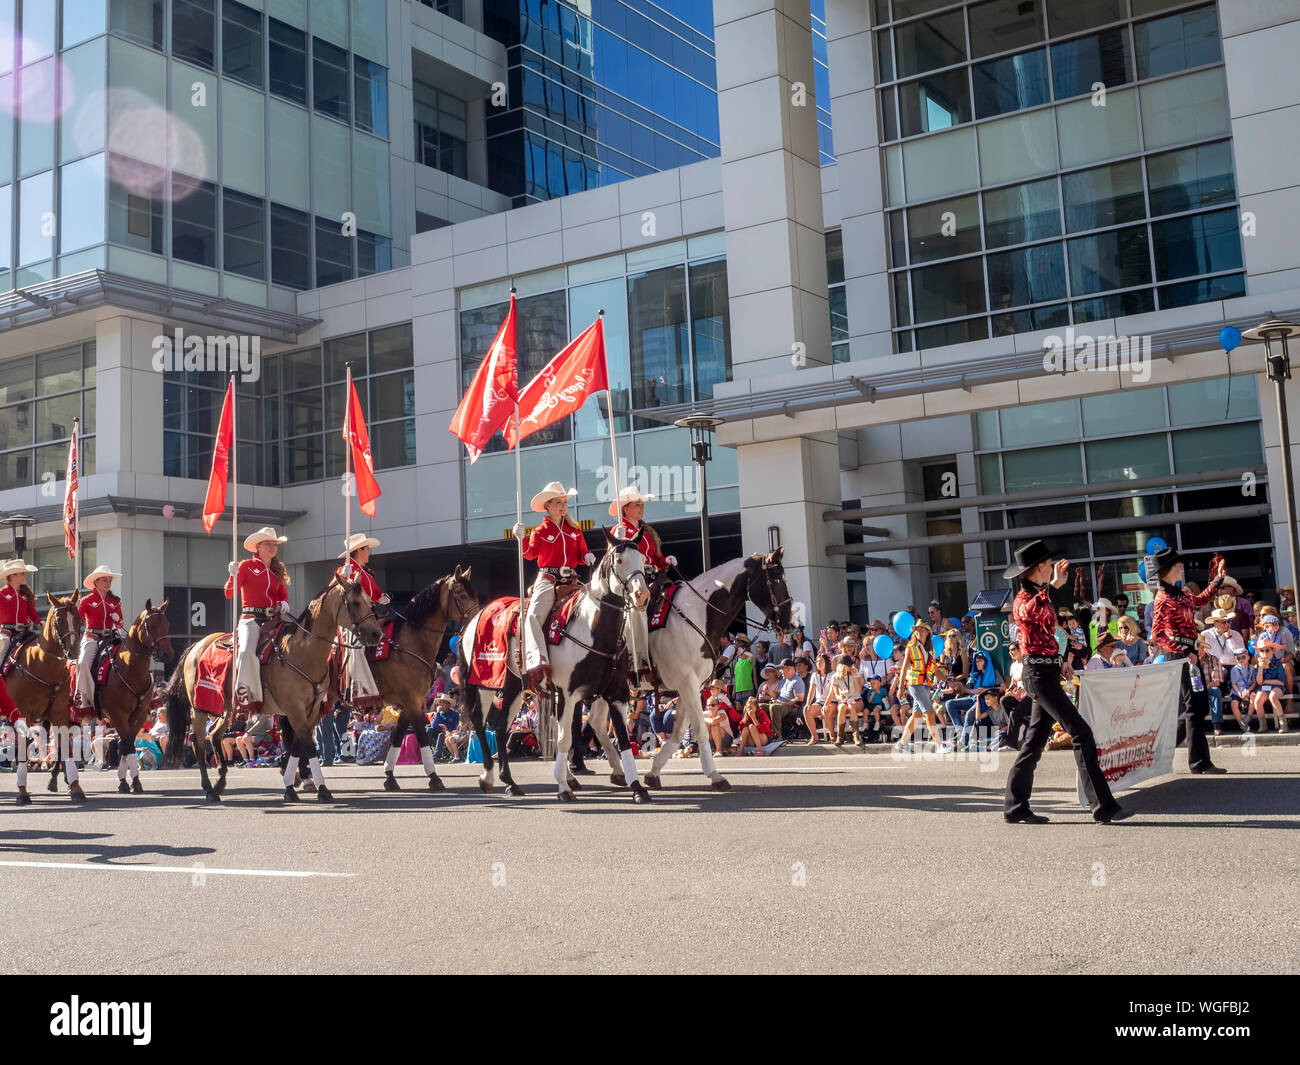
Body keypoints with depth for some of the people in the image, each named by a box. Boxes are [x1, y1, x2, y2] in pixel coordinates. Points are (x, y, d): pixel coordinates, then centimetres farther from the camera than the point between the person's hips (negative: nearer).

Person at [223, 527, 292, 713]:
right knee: (247, 651, -31)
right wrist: (233, 576, -18)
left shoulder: (278, 570, 19)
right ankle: (246, 697, -30)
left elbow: (283, 595, 24)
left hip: (273, 619, 5)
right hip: (251, 618, -5)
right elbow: (229, 594, -1)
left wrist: (284, 604, 2)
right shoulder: (246, 566, 5)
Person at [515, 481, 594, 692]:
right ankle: (538, 665, -38)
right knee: (533, 616, -27)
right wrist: (522, 539, -23)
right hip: (547, 581, -4)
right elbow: (530, 554, -6)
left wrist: (587, 556, -1)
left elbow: (581, 553, 21)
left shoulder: (574, 530, 19)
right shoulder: (540, 532, 8)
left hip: (571, 580, 4)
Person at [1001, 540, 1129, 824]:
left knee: (1035, 741, 11)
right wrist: (1053, 586, -43)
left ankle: (1015, 808, 14)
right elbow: (1032, 613, -36)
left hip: (1045, 672, 10)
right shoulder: (1024, 599, -12)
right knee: (1081, 733, -12)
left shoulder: (1036, 596, 19)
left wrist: (1058, 663, 23)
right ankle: (1103, 806, -12)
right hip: (1039, 673, -10)